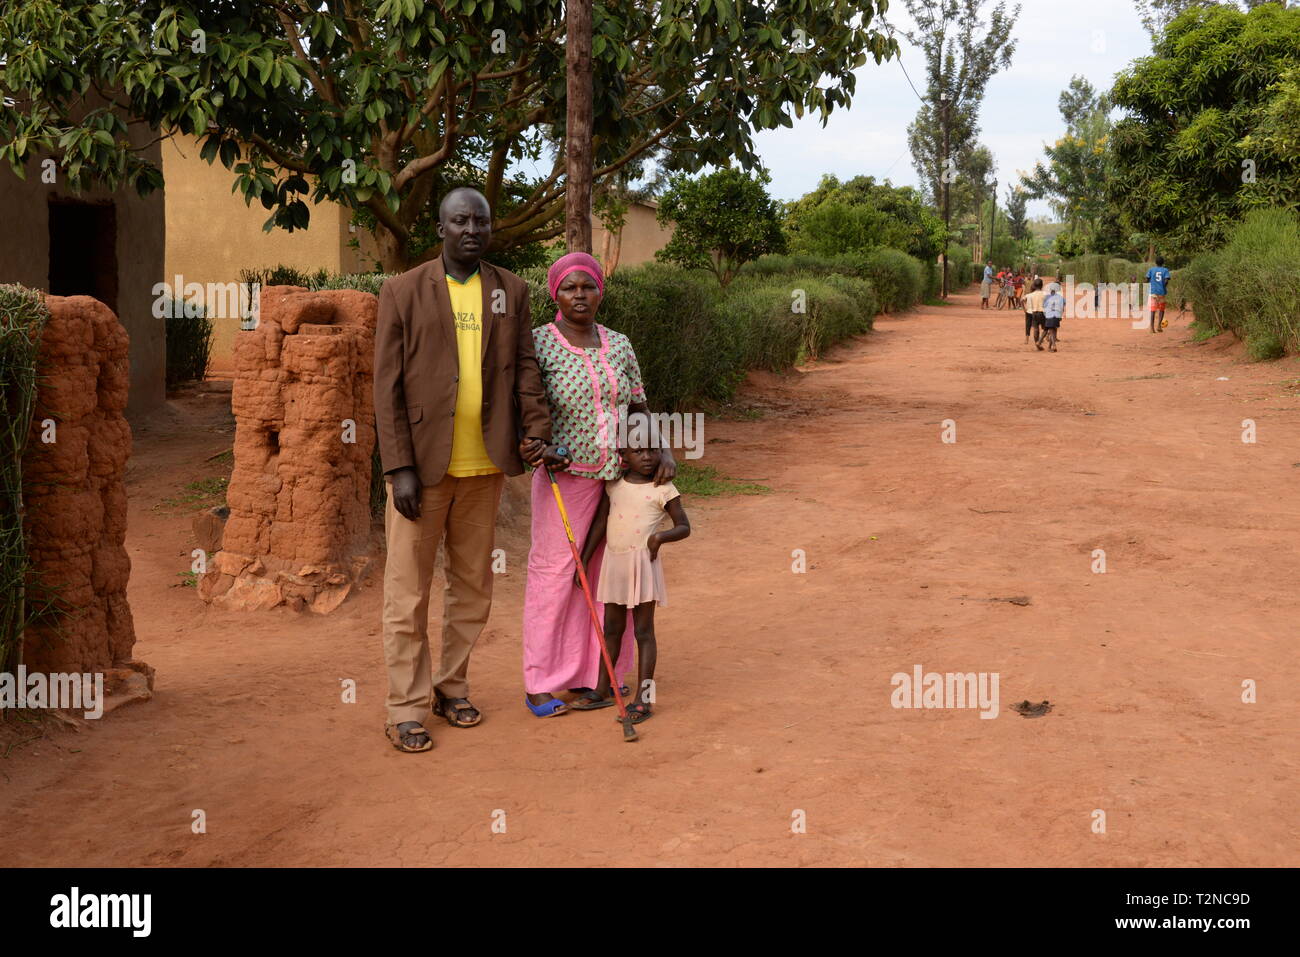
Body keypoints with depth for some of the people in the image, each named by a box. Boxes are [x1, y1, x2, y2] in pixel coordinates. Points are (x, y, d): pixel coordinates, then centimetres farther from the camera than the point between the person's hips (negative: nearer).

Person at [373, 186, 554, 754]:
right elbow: (387, 386, -5)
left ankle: (451, 686, 29)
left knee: (472, 585, 13)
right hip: (422, 462, -4)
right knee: (408, 591, 1)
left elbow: (524, 367, 7)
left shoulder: (510, 292, 9)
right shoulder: (403, 292, -2)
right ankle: (406, 708, 11)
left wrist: (537, 429, -10)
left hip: (483, 465, 4)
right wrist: (399, 467, -12)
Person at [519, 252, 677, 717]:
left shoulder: (619, 346, 7)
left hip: (620, 477, 5)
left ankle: (598, 672, 24)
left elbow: (640, 407, 12)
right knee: (554, 576, 1)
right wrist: (524, 445, -25)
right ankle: (539, 685, 12)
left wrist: (665, 451, -3)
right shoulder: (538, 343, -7)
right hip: (565, 477, -5)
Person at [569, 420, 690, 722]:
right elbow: (599, 523, 9)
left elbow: (684, 526, -4)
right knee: (612, 629, 15)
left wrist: (661, 535, -23)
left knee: (643, 631, 0)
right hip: (614, 562, 5)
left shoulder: (663, 489, -6)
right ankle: (602, 690, 26)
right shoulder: (614, 485, 5)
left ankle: (643, 698, 3)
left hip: (643, 564, -5)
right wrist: (584, 559, 8)